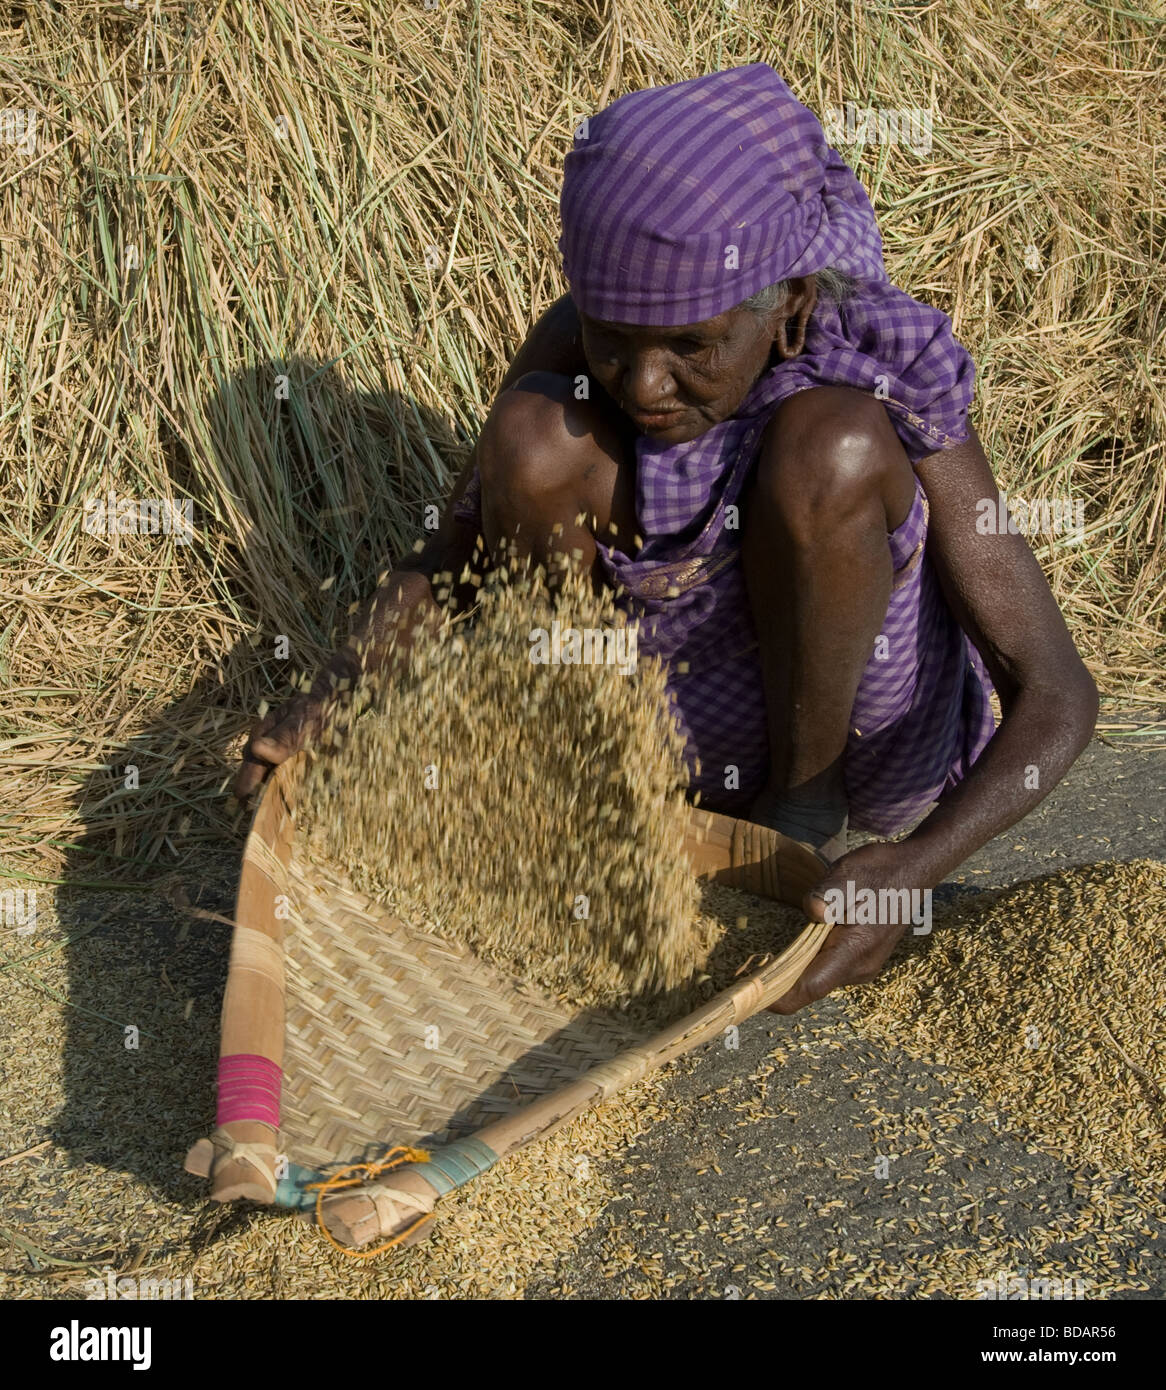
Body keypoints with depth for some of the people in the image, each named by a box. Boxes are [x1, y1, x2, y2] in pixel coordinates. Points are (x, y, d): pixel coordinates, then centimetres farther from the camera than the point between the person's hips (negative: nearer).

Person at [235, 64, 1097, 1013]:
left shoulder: (892, 398, -24)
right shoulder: (575, 349, -15)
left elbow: (1056, 695, -26)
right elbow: (447, 564, -6)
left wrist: (918, 865, -41)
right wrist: (332, 698, -24)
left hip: (863, 746, -2)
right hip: (680, 729, 3)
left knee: (828, 445, -32)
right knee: (533, 433, -24)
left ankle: (805, 800, -12)